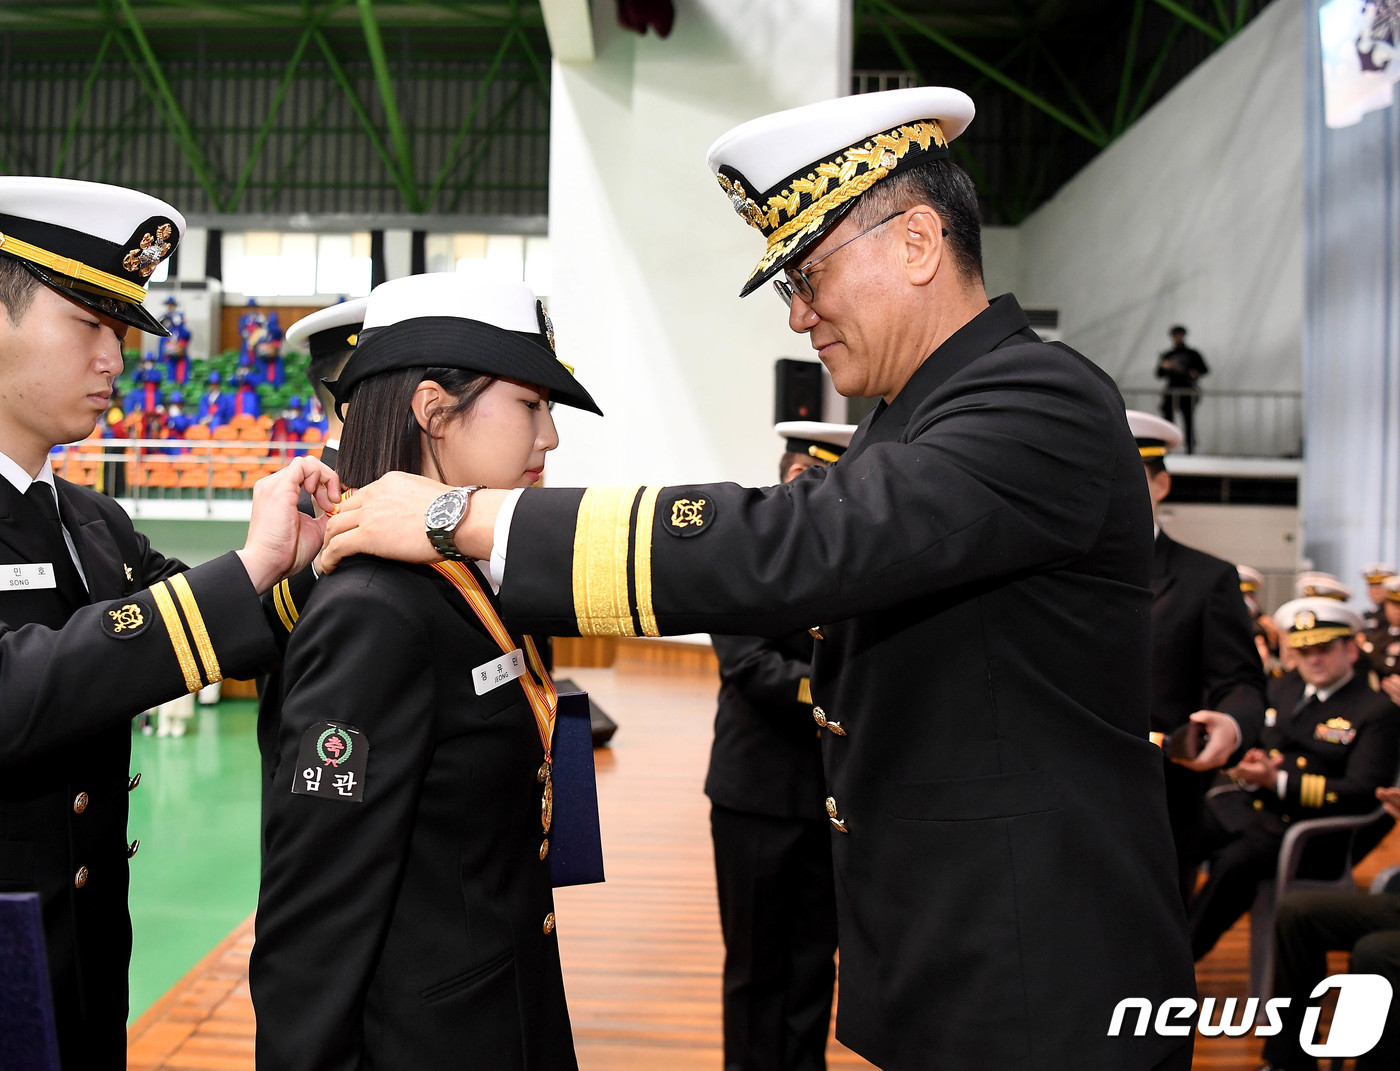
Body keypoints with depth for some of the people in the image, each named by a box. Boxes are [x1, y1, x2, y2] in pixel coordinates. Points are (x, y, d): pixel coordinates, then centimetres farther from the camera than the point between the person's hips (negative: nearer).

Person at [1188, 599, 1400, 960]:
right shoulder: (1279, 690, 18)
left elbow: (1362, 794, -12)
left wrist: (1279, 781, -22)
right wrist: (1246, 771, -6)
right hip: (1246, 806, 6)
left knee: (1236, 862, -34)